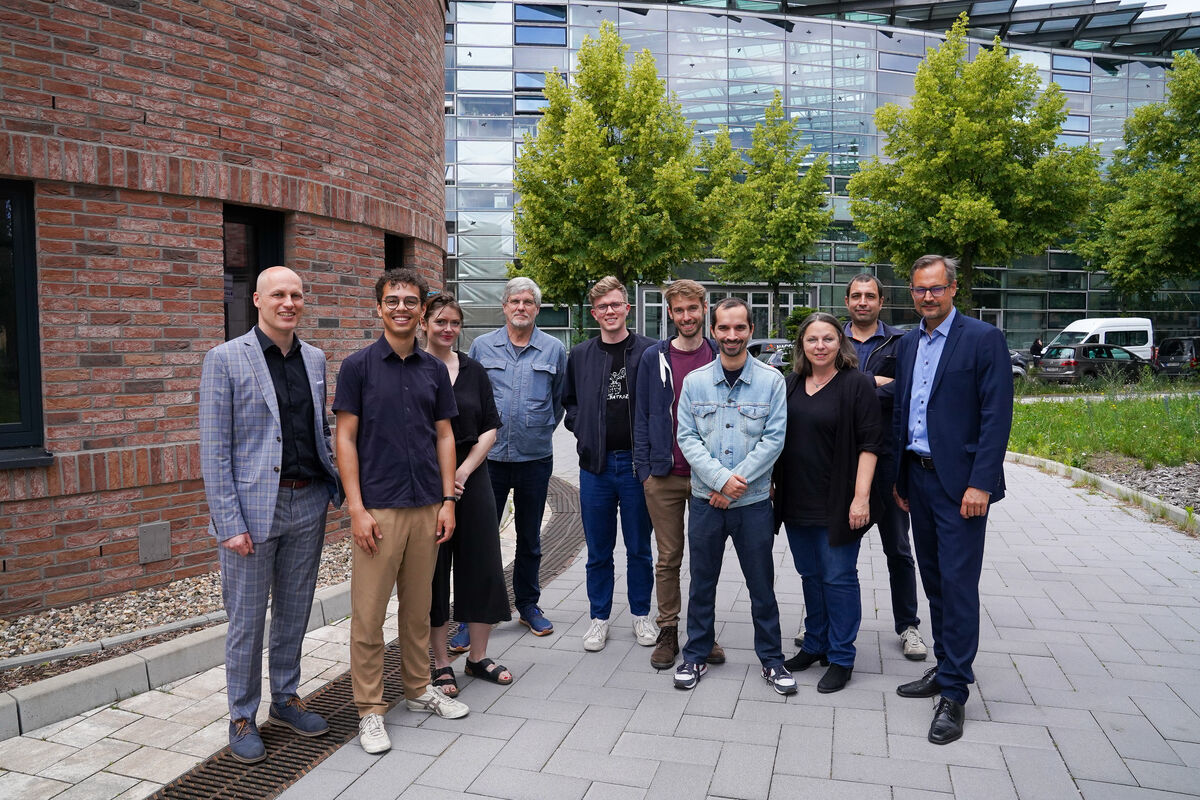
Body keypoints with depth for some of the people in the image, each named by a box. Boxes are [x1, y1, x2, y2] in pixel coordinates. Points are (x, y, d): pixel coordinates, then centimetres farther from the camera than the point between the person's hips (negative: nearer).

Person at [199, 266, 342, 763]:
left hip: (308, 505, 5)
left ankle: (286, 699, 34)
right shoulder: (225, 359, -7)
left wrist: (335, 484, 6)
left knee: (294, 611, 16)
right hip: (253, 507, -5)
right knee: (246, 619, 7)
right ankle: (242, 718, 24)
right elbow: (213, 449, -10)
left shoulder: (314, 359, 9)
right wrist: (230, 524, -14)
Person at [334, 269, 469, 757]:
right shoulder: (358, 366, -2)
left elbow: (444, 437, 10)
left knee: (418, 607, 14)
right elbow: (345, 438, -5)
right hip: (377, 509, -4)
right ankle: (370, 709, 15)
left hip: (426, 507, 4)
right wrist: (357, 508, -12)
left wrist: (448, 502, 4)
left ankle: (418, 689, 30)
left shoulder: (434, 369, 9)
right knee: (368, 613, 1)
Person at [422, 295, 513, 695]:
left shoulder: (474, 370, 7)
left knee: (481, 566, 6)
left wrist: (463, 471, -6)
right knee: (434, 571, 4)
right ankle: (441, 663, 18)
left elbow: (490, 429, 6)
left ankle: (479, 656, 22)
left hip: (472, 478, 4)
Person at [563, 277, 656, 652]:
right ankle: (599, 618, 25)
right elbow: (568, 401, 18)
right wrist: (582, 429, 3)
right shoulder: (579, 356, 7)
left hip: (637, 462, -2)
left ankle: (641, 615, 28)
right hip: (595, 464, 2)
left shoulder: (650, 352, -2)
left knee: (639, 548, 11)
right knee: (598, 551, 11)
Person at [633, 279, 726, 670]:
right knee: (668, 558, 8)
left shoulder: (721, 357, 3)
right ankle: (668, 632, 20)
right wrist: (644, 468, -2)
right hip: (664, 476, 0)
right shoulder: (653, 358, 2)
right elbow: (642, 416, 4)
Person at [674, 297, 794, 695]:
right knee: (702, 582, 12)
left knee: (762, 584, 9)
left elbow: (774, 438, -6)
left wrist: (738, 483, -13)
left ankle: (771, 659, 26)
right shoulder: (694, 381, 2)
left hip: (754, 501, -1)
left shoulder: (771, 380, -2)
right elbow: (687, 437, -2)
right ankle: (695, 656, 27)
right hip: (705, 499, 1)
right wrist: (721, 478, -14)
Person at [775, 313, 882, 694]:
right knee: (810, 574, 16)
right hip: (796, 501, 5)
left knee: (838, 577, 2)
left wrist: (861, 496, -17)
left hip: (837, 503, -5)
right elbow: (777, 437, 15)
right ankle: (815, 644, 31)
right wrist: (771, 485, 11)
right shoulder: (791, 385, 8)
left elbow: (869, 444, -11)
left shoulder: (857, 384, -7)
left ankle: (841, 658, 15)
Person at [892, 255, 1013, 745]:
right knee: (934, 580, 15)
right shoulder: (907, 344, 12)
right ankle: (946, 667, 29)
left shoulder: (983, 339, -8)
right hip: (918, 479, 7)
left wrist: (980, 483, -18)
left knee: (958, 584, -3)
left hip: (960, 482, -6)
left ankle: (954, 693, 7)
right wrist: (899, 477, 13)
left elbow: (996, 416, -13)